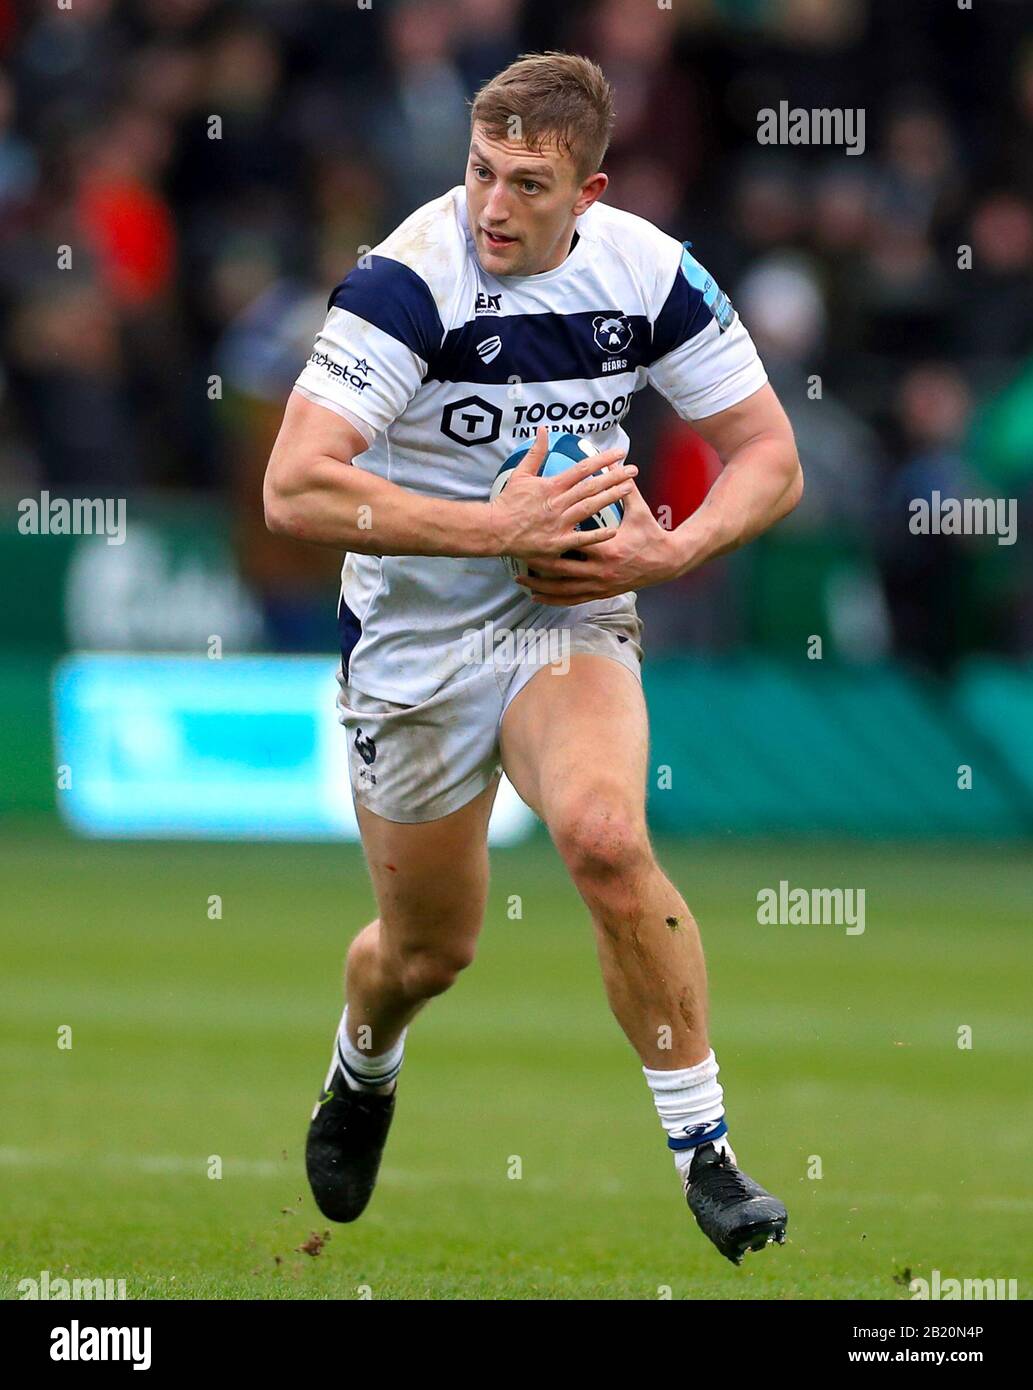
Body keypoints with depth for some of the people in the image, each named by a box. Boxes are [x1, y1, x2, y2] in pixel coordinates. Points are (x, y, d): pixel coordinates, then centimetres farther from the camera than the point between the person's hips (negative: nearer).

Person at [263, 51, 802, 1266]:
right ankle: (362, 1074, 50)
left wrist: (667, 552, -17)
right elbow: (294, 490, -30)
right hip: (414, 636, -1)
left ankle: (706, 1153, -18)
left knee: (605, 838, -28)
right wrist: (499, 528, -33)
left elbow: (770, 460, 1)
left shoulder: (649, 273, -10)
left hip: (572, 618, 1)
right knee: (429, 950, 12)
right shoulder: (410, 280, -22)